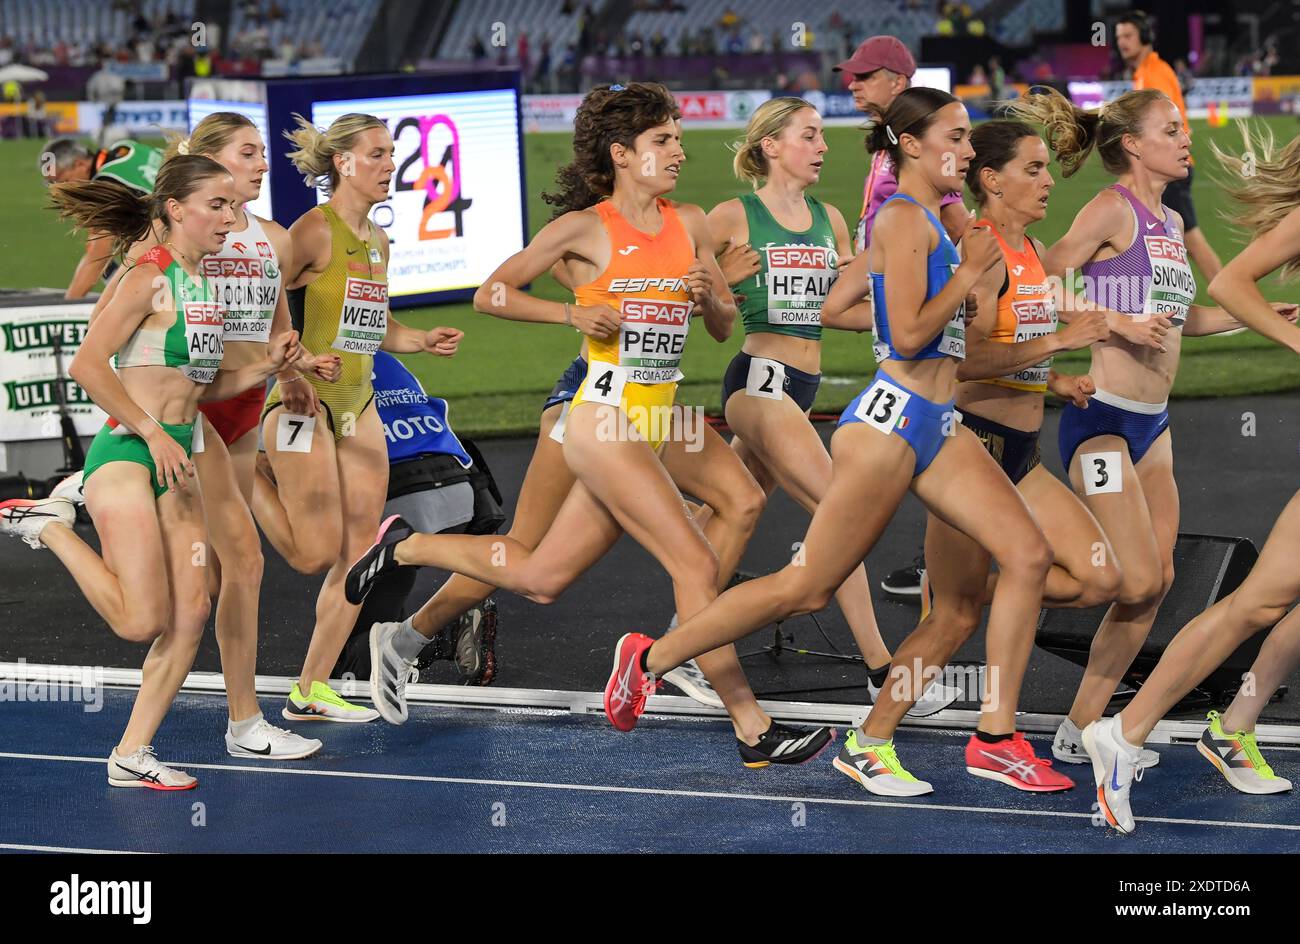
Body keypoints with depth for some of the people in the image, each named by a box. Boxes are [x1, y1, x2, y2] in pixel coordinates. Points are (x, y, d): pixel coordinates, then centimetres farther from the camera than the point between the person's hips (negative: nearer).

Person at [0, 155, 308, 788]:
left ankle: (132, 756, 11)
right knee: (144, 620, -11)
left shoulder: (204, 285, 13)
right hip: (125, 453, -8)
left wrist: (265, 367, 6)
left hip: (177, 460, 9)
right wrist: (154, 433, -17)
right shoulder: (150, 280, -12)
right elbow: (86, 365, -18)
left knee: (191, 614, 3)